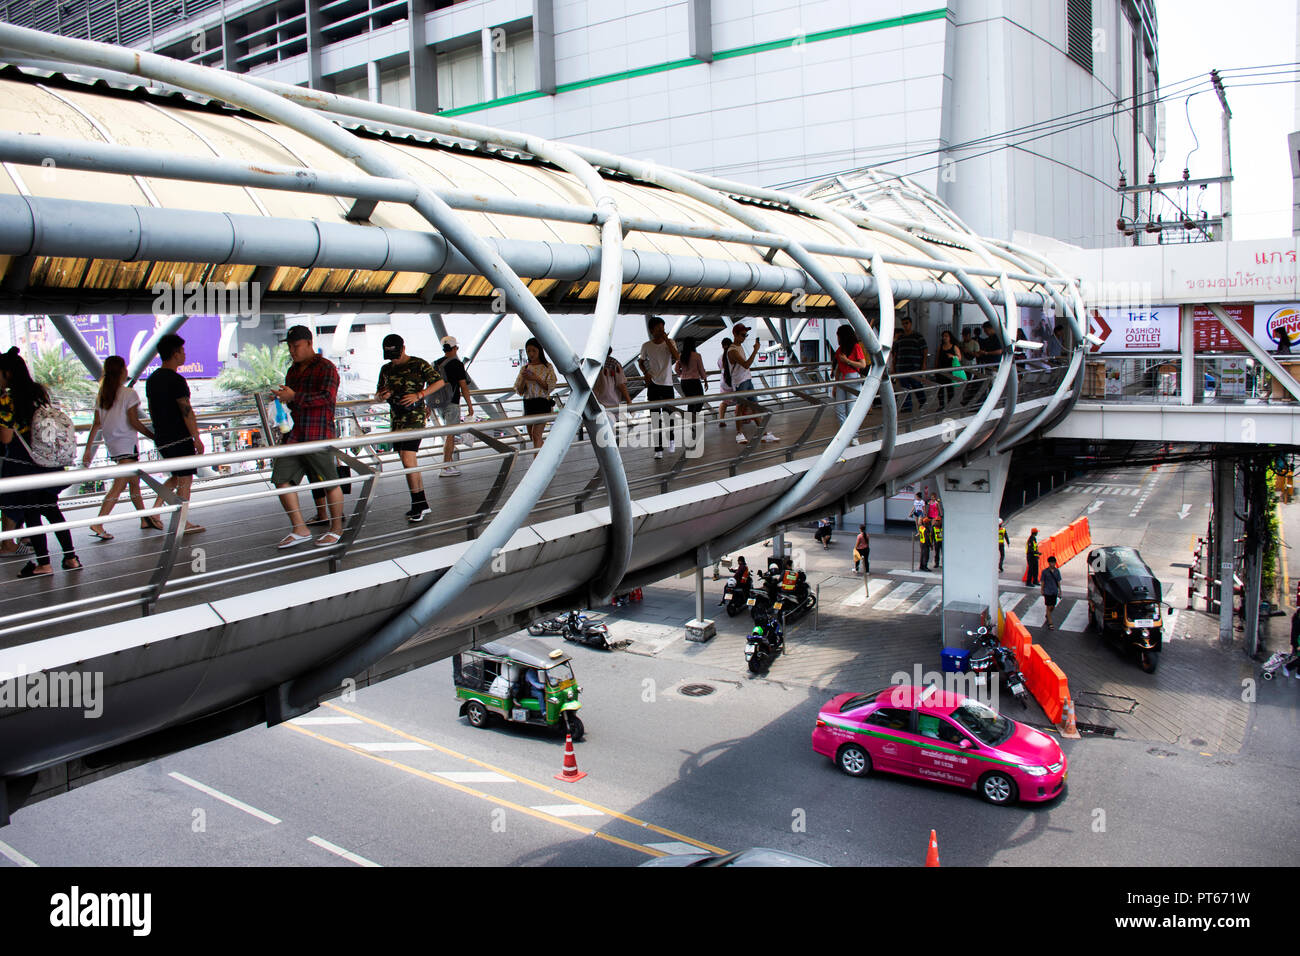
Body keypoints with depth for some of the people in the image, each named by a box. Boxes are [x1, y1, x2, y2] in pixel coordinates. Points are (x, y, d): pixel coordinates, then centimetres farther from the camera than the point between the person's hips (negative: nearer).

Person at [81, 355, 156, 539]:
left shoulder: (101, 395, 9)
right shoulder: (129, 393, -10)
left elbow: (97, 424, 8)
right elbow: (134, 422, -13)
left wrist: (88, 449, 10)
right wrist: (153, 436, -6)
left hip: (111, 445, 7)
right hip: (127, 444, -7)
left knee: (134, 482, 16)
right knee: (118, 486, -8)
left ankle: (145, 519, 24)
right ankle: (98, 523, -17)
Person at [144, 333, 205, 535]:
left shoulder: (151, 379, 11)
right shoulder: (176, 380, -16)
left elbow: (151, 410, 18)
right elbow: (187, 412, -18)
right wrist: (197, 438, -14)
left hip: (161, 439, 8)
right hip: (180, 438, -8)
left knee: (177, 476, 20)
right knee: (185, 479, 1)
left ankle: (153, 512, 9)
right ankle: (182, 523, 5)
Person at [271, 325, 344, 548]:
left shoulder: (325, 368, -6)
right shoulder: (293, 371, 20)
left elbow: (327, 397, -20)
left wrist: (294, 397, -20)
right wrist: (282, 397, 8)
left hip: (319, 437, -8)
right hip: (295, 435, 8)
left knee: (330, 483, -1)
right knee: (282, 479, 1)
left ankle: (336, 530, 15)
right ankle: (299, 530, 8)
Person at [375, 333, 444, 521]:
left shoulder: (418, 364, -4)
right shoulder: (386, 369, 15)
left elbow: (440, 382, -5)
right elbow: (377, 396, 20)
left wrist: (419, 395, -16)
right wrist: (382, 396, -5)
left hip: (414, 418, -7)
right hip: (396, 421, 7)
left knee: (408, 462, -16)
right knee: (410, 464, 10)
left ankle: (417, 506, -10)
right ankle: (422, 504, 18)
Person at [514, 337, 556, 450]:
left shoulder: (547, 367, 0)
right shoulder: (525, 368, 10)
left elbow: (550, 387, -8)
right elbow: (519, 391, 8)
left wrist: (535, 378, -16)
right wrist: (524, 378, -10)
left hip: (542, 404, -5)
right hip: (528, 404, 5)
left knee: (536, 435, -17)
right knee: (532, 436, 12)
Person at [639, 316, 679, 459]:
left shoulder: (669, 342, 0)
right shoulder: (646, 346, 0)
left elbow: (677, 358, -16)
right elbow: (642, 362, 14)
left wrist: (666, 340, -18)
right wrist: (646, 373, -6)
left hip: (667, 384, 0)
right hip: (653, 384, 0)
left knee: (669, 414, 4)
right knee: (655, 419, -2)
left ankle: (671, 439, 33)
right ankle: (658, 449, 2)